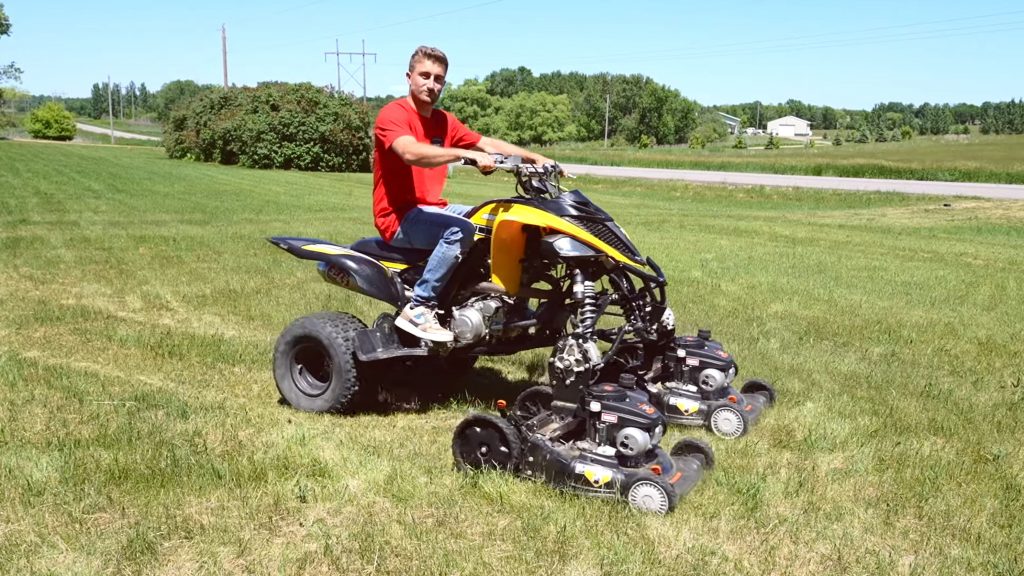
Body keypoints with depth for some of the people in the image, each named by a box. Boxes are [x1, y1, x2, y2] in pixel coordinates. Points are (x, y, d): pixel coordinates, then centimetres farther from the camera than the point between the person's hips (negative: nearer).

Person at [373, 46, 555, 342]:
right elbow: (411, 153, -32)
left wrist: (534, 157, -1)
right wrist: (467, 154, -41)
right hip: (399, 216, -8)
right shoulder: (392, 113, -12)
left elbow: (488, 143, 11)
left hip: (432, 209, 9)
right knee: (460, 229, -33)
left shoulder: (444, 121, 12)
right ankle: (418, 309, -26)